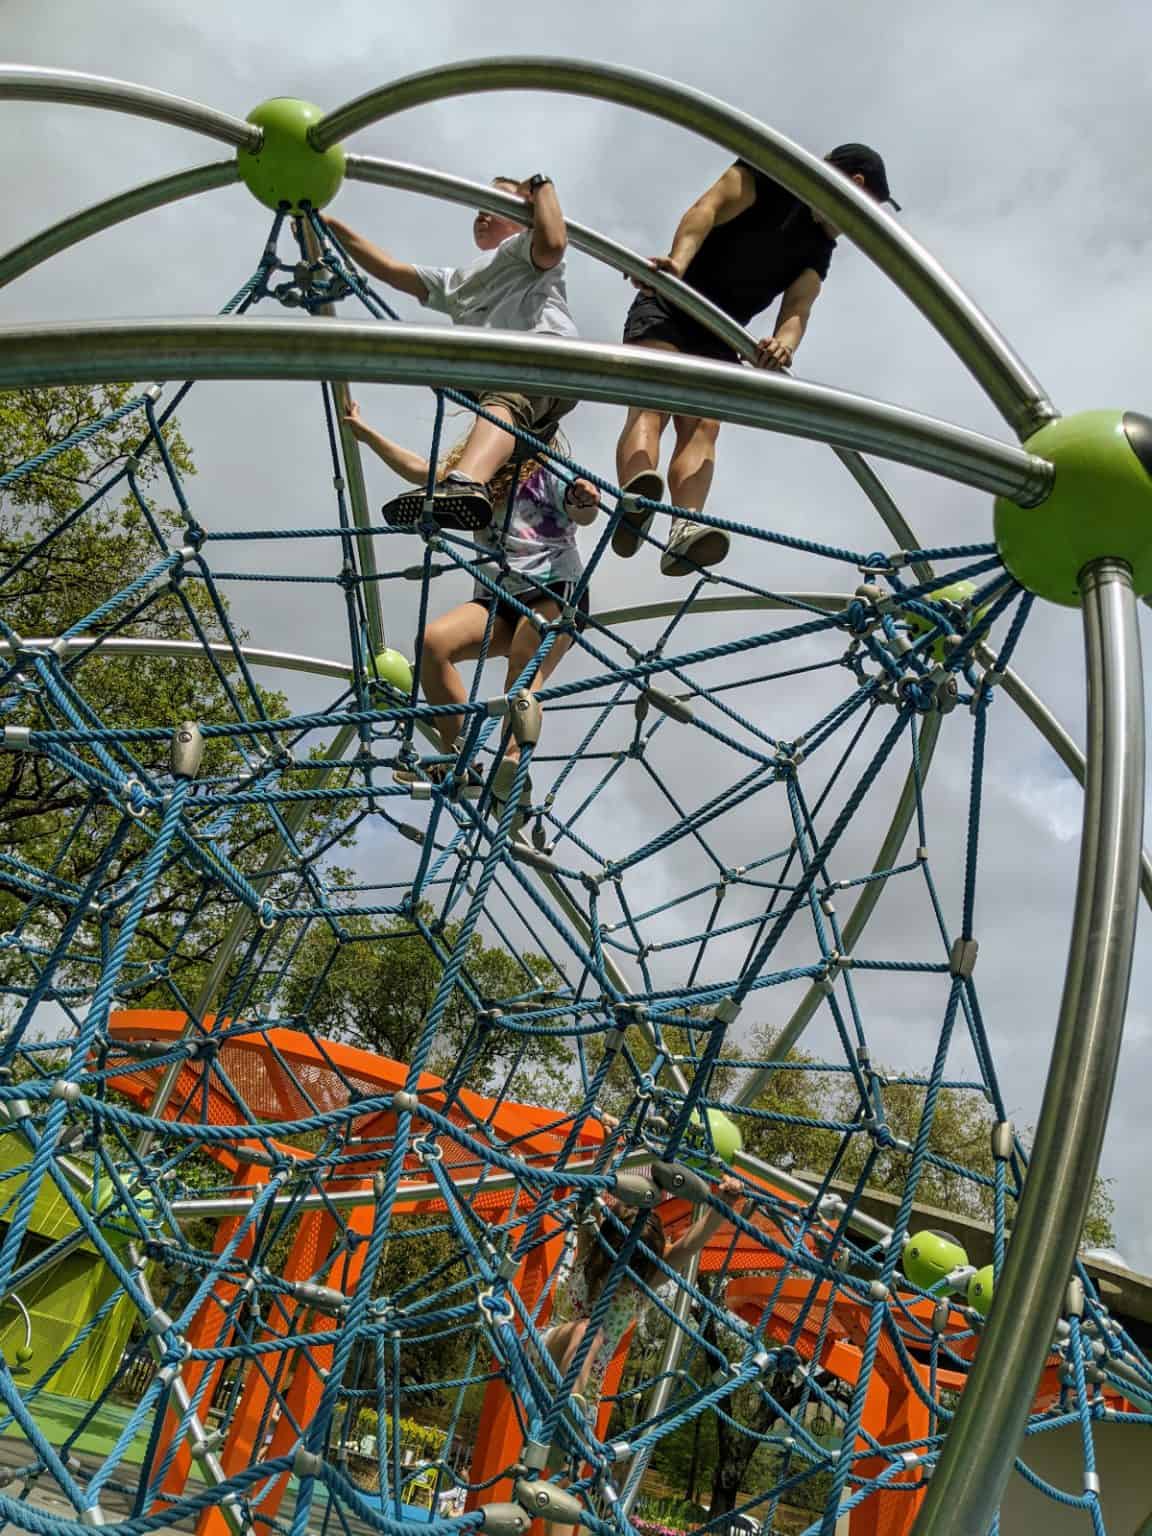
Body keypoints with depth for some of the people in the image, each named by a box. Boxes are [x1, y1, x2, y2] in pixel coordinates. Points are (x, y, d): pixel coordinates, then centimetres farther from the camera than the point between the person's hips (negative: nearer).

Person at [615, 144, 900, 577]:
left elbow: (796, 311, 0)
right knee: (653, 403, -27)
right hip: (667, 305, -5)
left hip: (719, 337, 5)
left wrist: (784, 344, -24)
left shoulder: (820, 247, 14)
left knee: (702, 426, -18)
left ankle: (685, 533, -39)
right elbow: (708, 209, -15)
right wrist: (679, 260, -35)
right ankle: (635, 504, -50)